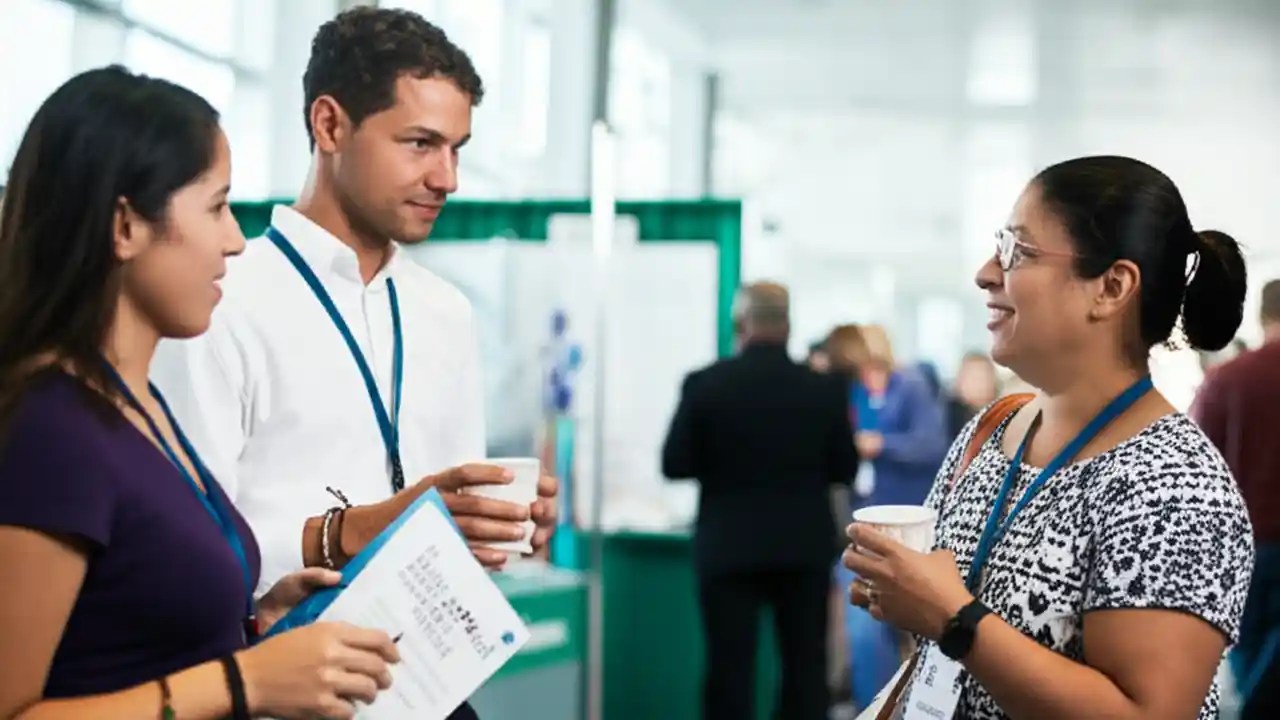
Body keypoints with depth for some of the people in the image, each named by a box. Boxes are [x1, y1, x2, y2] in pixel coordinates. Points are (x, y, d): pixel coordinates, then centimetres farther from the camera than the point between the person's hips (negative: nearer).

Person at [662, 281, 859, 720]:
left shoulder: (705, 384, -9)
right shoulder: (825, 388, -4)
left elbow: (674, 464, -5)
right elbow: (845, 469, 2)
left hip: (729, 547, -1)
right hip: (805, 546, 1)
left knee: (730, 665, 4)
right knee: (805, 664, 11)